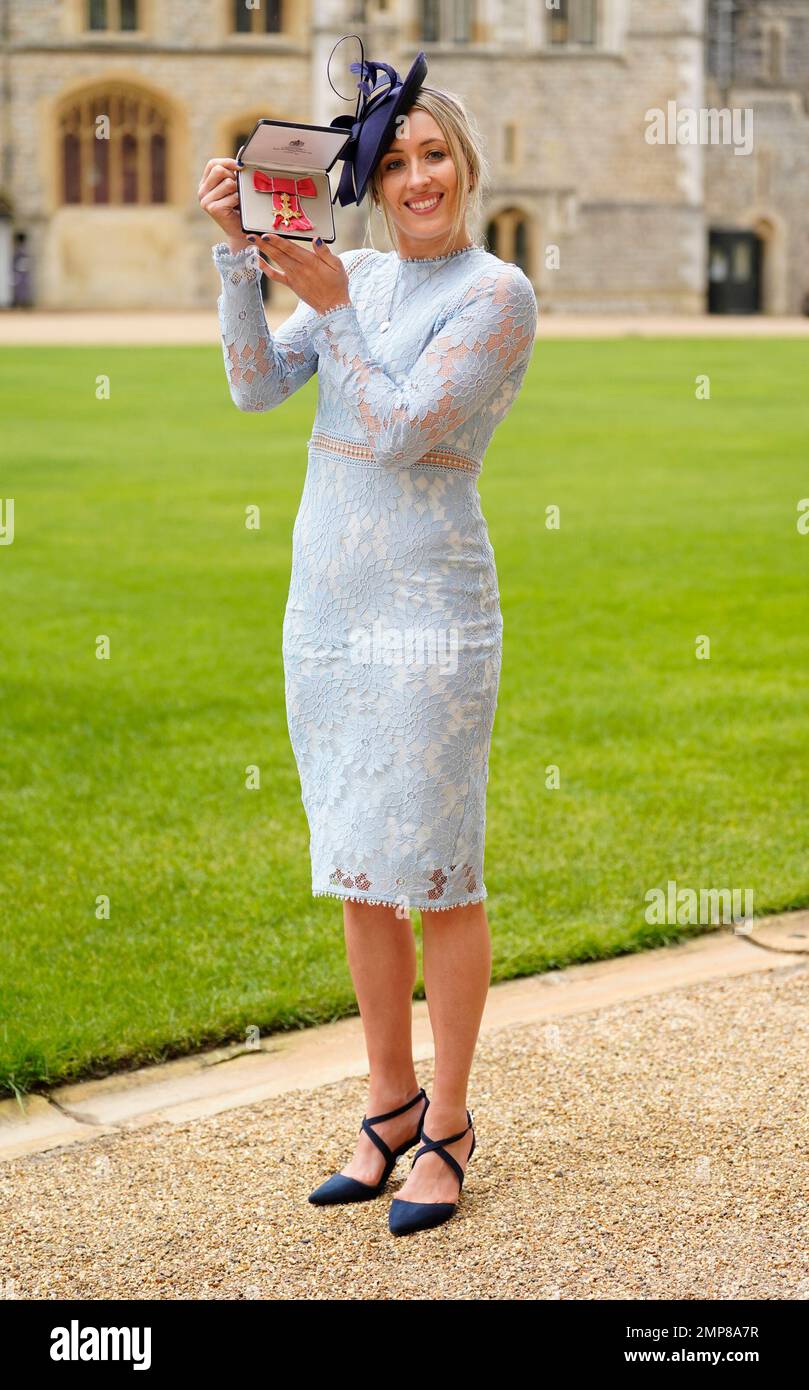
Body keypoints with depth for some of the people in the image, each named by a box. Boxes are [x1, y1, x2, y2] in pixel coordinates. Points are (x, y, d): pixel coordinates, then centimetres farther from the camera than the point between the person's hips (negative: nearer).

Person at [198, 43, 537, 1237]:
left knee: (436, 877, -1)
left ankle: (448, 1124, 13)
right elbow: (256, 388, 1)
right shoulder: (354, 278, 12)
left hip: (428, 612, -6)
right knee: (355, 872, 12)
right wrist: (237, 248, -6)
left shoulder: (498, 294, -7)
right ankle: (390, 1104, 25)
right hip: (324, 604, 6)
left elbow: (400, 432, -14)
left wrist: (330, 308, -13)